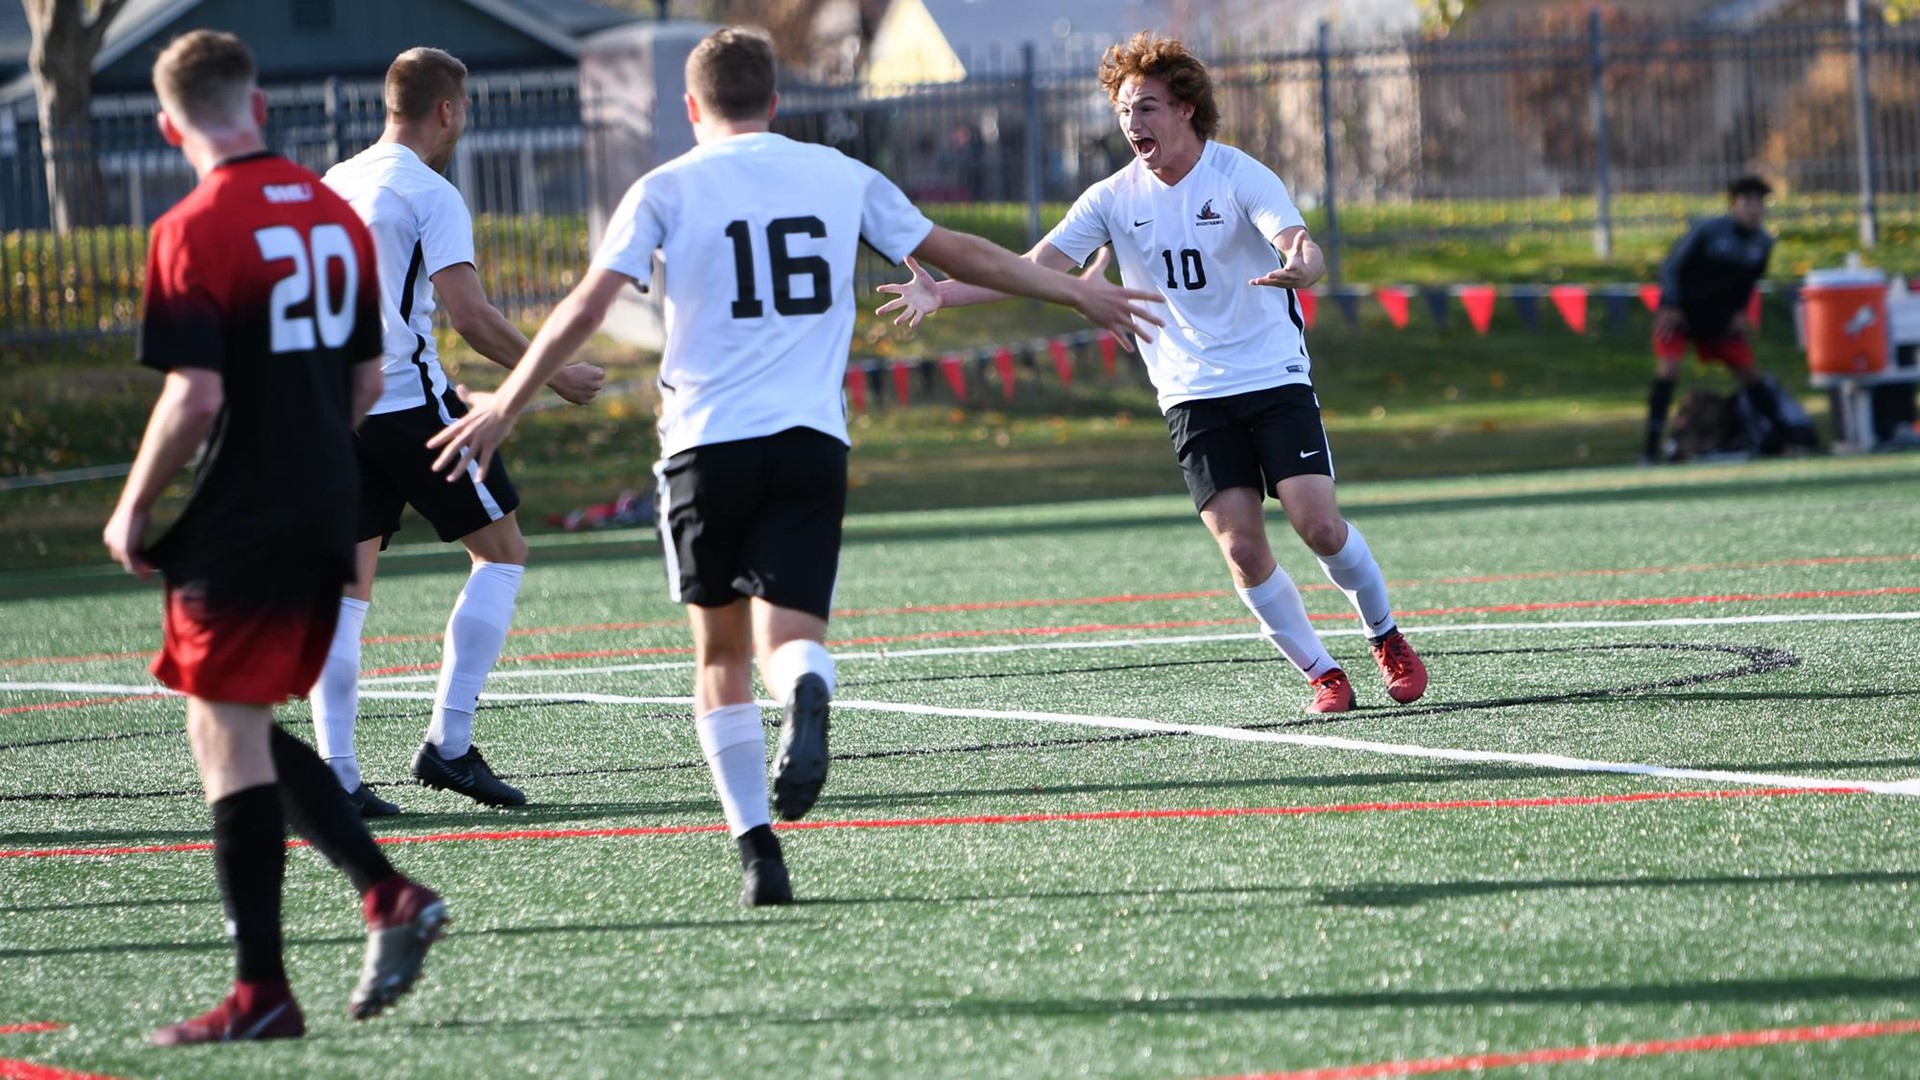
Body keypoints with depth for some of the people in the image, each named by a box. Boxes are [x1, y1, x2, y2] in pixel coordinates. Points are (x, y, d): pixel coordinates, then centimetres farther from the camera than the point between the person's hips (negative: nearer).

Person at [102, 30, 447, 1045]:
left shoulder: (194, 230, -13)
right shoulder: (335, 213, 10)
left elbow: (195, 395, -19)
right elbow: (366, 378, 14)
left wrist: (132, 510, -8)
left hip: (240, 523, -8)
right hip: (328, 514, 8)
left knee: (229, 741, -2)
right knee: (250, 730, 19)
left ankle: (261, 993, -2)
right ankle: (385, 893, 7)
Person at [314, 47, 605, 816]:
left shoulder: (333, 185, 14)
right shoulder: (430, 196, -9)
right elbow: (470, 317, -17)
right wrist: (555, 375, -7)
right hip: (410, 401, -7)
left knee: (348, 588, 7)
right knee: (501, 552, 7)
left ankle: (335, 772, -2)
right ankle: (448, 742, -2)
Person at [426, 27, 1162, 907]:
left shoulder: (666, 190, 5)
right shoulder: (839, 177, 12)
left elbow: (585, 309, -4)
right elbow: (959, 254, 21)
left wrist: (504, 406, 4)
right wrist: (1078, 292, 32)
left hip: (706, 442, -1)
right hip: (811, 440, 1)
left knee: (721, 655, 13)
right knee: (786, 637, -4)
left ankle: (757, 852, 6)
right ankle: (805, 691, -42)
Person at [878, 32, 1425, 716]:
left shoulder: (1239, 177, -9)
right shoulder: (1114, 199, 1)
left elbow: (1306, 251, -24)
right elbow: (1035, 268, -2)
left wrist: (1299, 267, -49)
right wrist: (941, 294, -16)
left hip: (1276, 377, -2)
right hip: (1193, 395, 2)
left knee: (1318, 522, -14)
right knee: (1242, 550, -10)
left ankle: (1386, 639, 12)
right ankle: (1322, 675, 6)